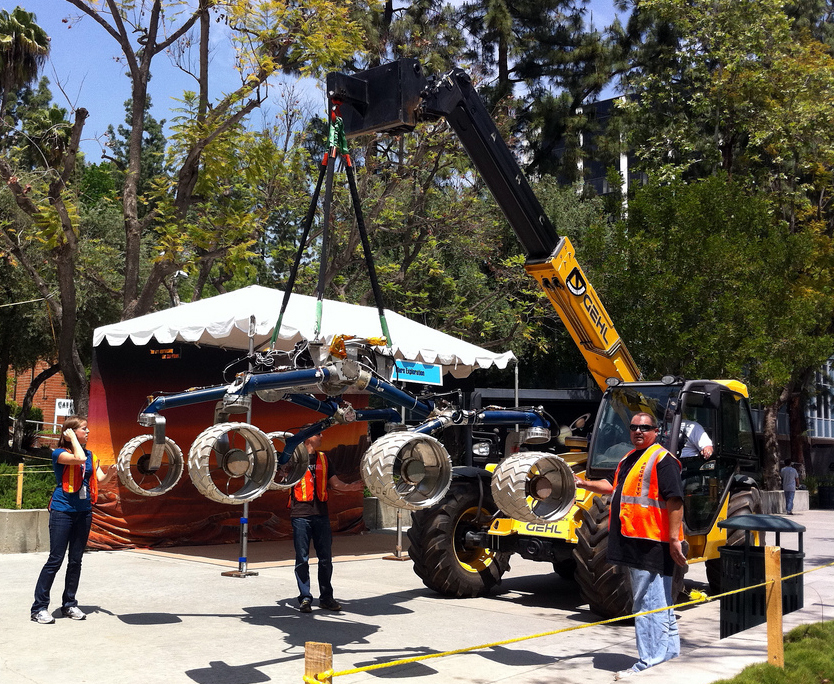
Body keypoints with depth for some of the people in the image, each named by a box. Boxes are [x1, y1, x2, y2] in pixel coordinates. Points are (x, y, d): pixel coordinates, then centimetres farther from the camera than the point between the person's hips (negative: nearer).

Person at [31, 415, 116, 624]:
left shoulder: (90, 455, 12)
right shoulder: (59, 453, -7)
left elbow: (100, 479, 5)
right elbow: (79, 459, -27)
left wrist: (110, 473, -15)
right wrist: (72, 439, -15)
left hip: (84, 512, 6)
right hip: (62, 511, -6)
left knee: (76, 560, 10)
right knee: (55, 560, -6)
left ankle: (69, 604, 20)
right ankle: (39, 608, 1)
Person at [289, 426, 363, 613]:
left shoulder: (323, 458, 16)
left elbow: (333, 482, 18)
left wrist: (349, 487, 5)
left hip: (321, 513, 5)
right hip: (301, 514, -5)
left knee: (326, 557, 7)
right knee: (302, 558, 0)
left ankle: (326, 597, 18)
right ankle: (305, 598, 10)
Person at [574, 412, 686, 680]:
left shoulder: (662, 459, -12)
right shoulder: (629, 459, 17)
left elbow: (675, 501, -18)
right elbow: (614, 487, 29)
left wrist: (674, 539, -23)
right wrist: (585, 484, 17)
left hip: (652, 544, -9)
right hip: (633, 540, 10)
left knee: (648, 601, -6)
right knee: (657, 600, 20)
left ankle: (649, 662, -2)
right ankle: (669, 648, 33)